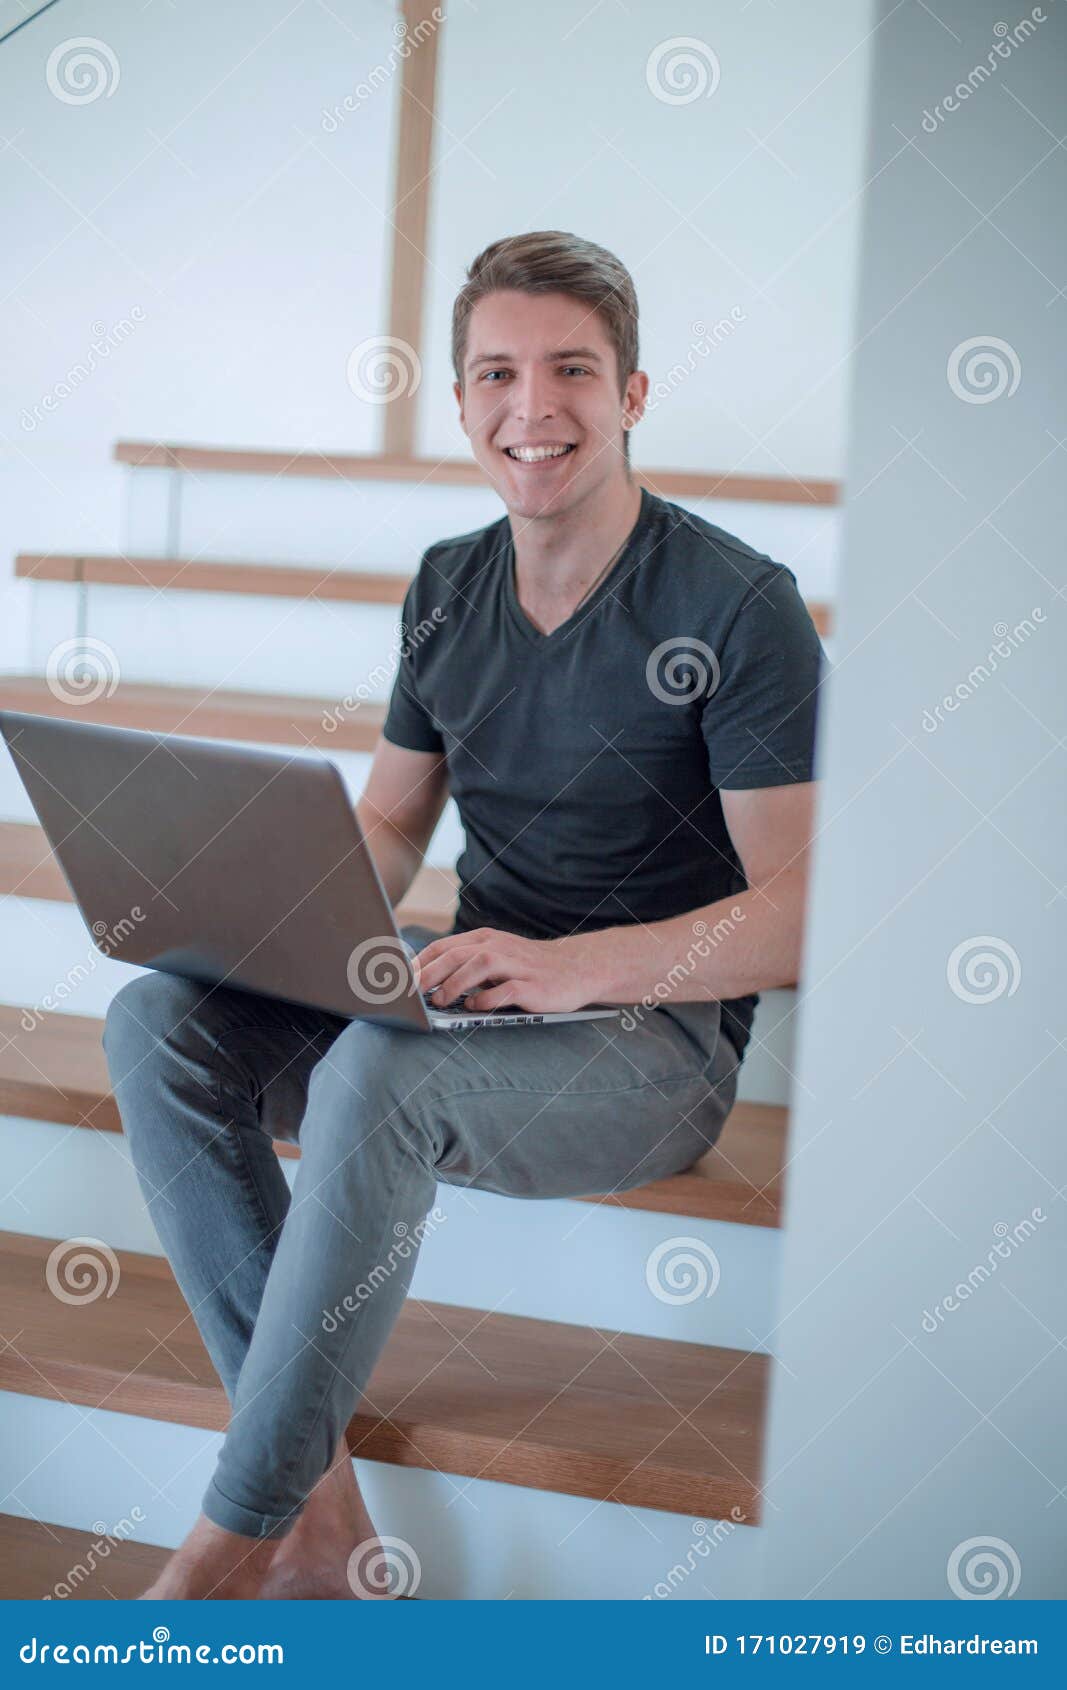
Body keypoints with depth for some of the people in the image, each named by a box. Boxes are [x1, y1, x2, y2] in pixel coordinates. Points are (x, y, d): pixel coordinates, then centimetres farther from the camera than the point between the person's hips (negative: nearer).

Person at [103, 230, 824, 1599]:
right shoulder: (449, 588, 8)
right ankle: (317, 1503, -19)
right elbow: (388, 820, 17)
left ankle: (236, 1539, -20)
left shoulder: (739, 607, -11)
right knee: (158, 1019, -17)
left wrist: (572, 965, -28)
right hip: (468, 992, 7)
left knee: (379, 1072, -36)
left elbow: (798, 917, -14)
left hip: (658, 1028, -6)